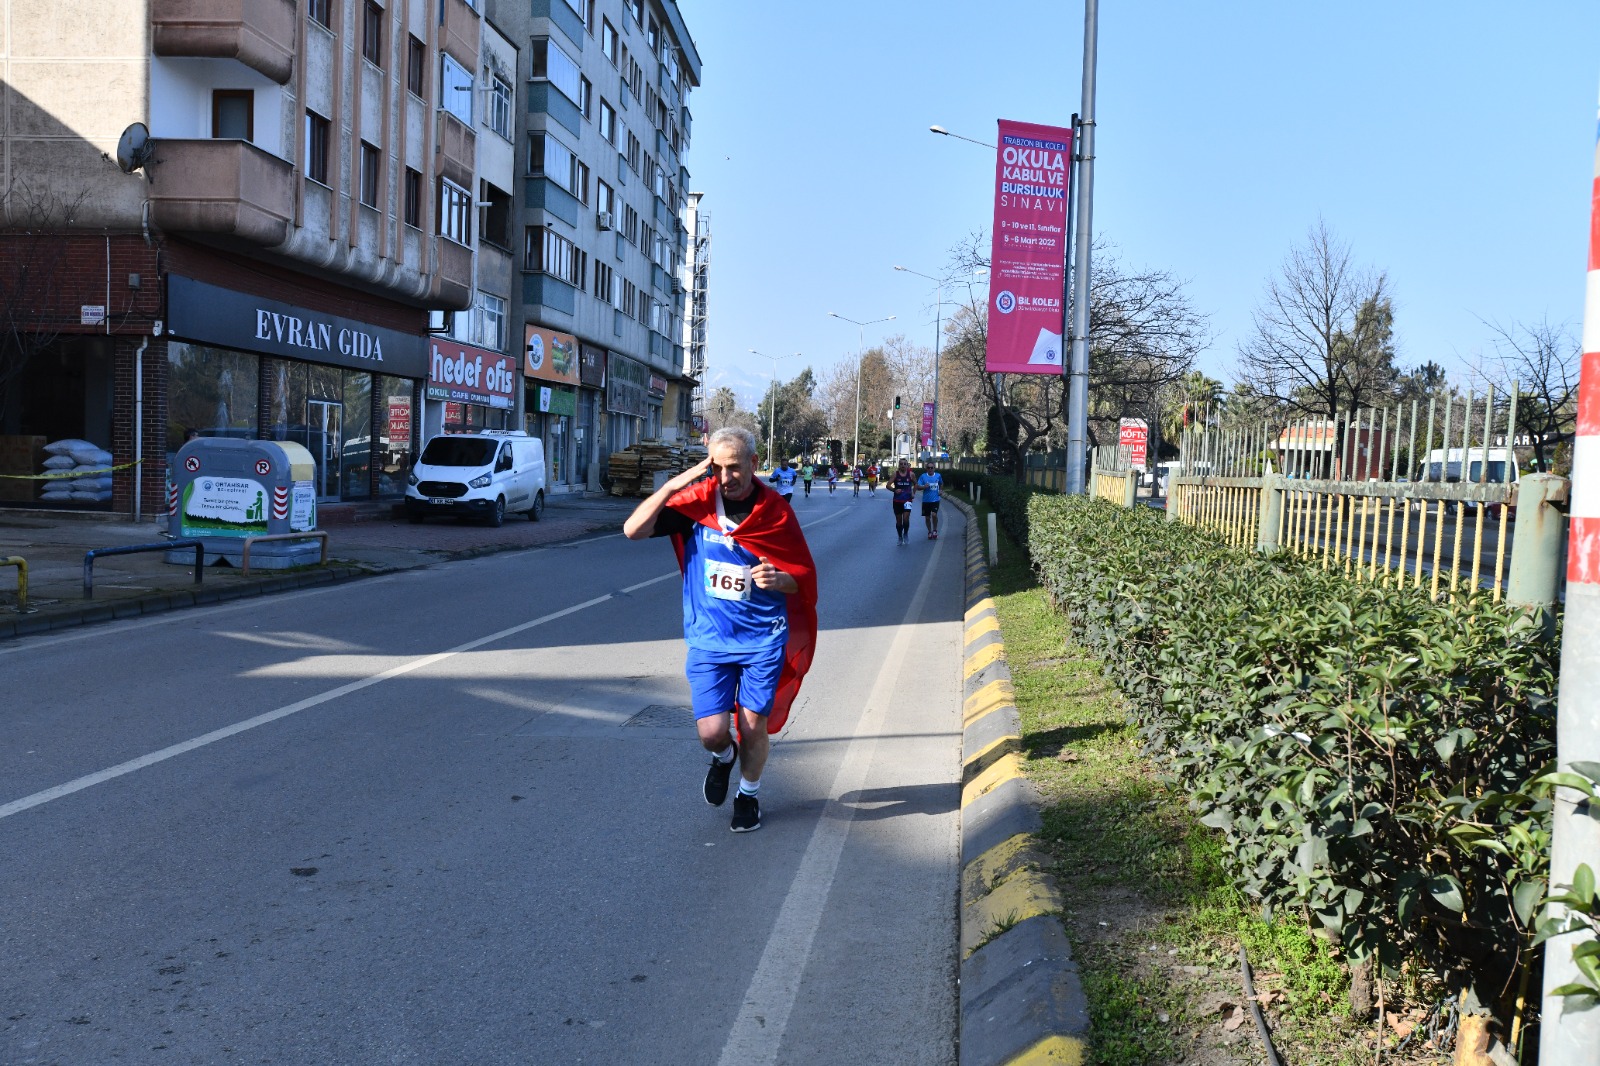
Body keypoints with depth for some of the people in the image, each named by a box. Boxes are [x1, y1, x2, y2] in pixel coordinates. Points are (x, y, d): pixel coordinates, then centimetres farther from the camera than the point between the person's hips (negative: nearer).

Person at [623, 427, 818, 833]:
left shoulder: (776, 512, -6)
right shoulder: (696, 501, -6)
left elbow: (804, 576, 2)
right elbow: (633, 530, -13)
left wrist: (779, 579, -21)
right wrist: (673, 485, -21)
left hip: (763, 639, 0)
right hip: (708, 639, 0)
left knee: (753, 726, 5)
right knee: (711, 733, -5)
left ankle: (749, 793, 35)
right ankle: (723, 756, 33)